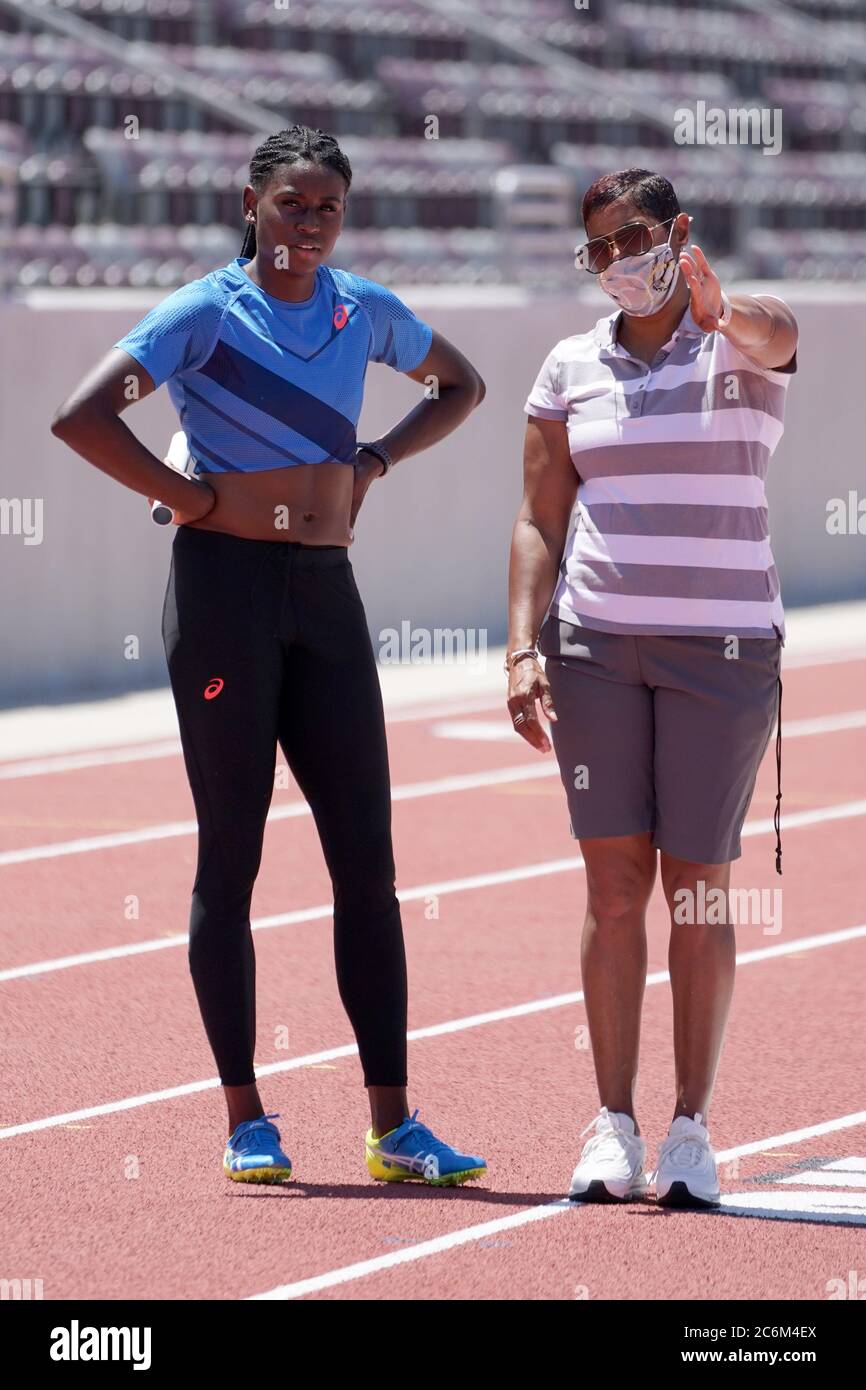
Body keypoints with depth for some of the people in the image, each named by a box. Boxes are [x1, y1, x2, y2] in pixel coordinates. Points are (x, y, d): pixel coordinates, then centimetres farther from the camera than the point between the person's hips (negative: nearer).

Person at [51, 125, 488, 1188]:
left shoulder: (365, 311, 10)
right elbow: (82, 418, -17)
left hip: (327, 592, 5)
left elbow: (459, 385, 28)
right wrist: (191, 501, -13)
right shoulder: (207, 312, -7)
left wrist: (374, 462, 12)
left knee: (367, 860, 1)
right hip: (225, 589, -5)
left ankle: (393, 1127, 2)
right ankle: (246, 1122, 5)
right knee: (231, 857, -1)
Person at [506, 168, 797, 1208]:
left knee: (697, 888, 0)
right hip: (593, 643, 2)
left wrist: (723, 311, -51)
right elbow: (539, 522, 9)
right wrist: (523, 649, -3)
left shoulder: (742, 341, -2)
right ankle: (613, 1128, 4)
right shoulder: (571, 367, 8)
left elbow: (778, 334, -28)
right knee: (613, 883, 0)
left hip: (722, 646, -2)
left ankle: (691, 1130, 7)